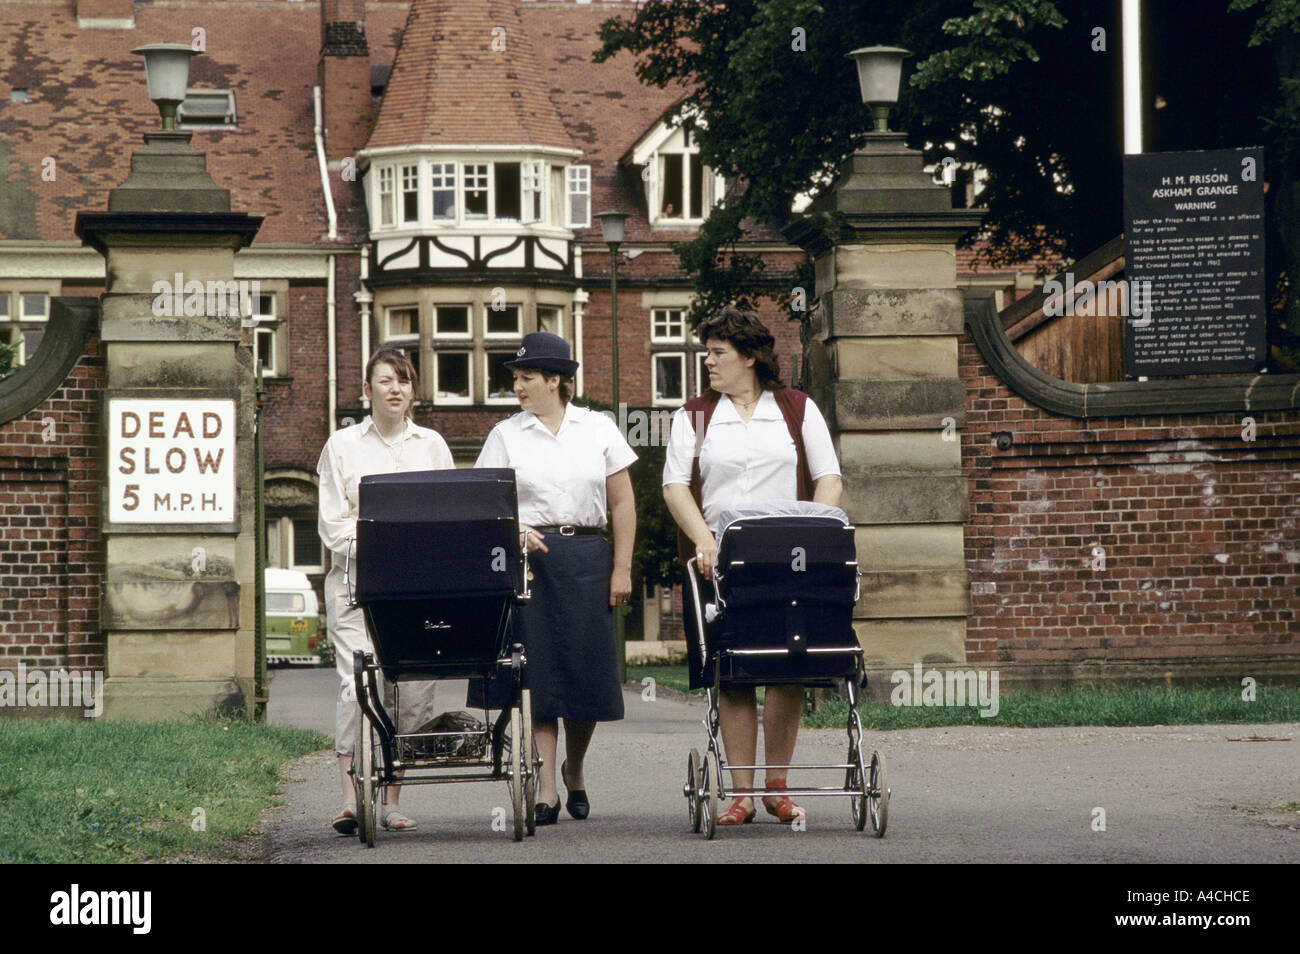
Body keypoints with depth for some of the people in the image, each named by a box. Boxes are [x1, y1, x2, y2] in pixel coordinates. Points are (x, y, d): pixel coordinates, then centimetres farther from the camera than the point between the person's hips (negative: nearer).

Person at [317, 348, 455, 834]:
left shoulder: (431, 445, 14)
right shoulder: (343, 445, 8)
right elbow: (333, 522, 3)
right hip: (357, 581, -2)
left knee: (413, 687, -3)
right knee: (357, 682, -14)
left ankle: (392, 800, 3)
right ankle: (351, 799, -15)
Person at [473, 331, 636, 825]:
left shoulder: (598, 429, 7)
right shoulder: (506, 435, 6)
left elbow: (622, 503, 8)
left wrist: (622, 568, 2)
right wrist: (514, 530, -18)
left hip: (586, 558, 1)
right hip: (527, 560, 0)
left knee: (586, 671, 1)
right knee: (537, 673, -5)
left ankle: (574, 770, 26)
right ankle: (545, 789, -1)